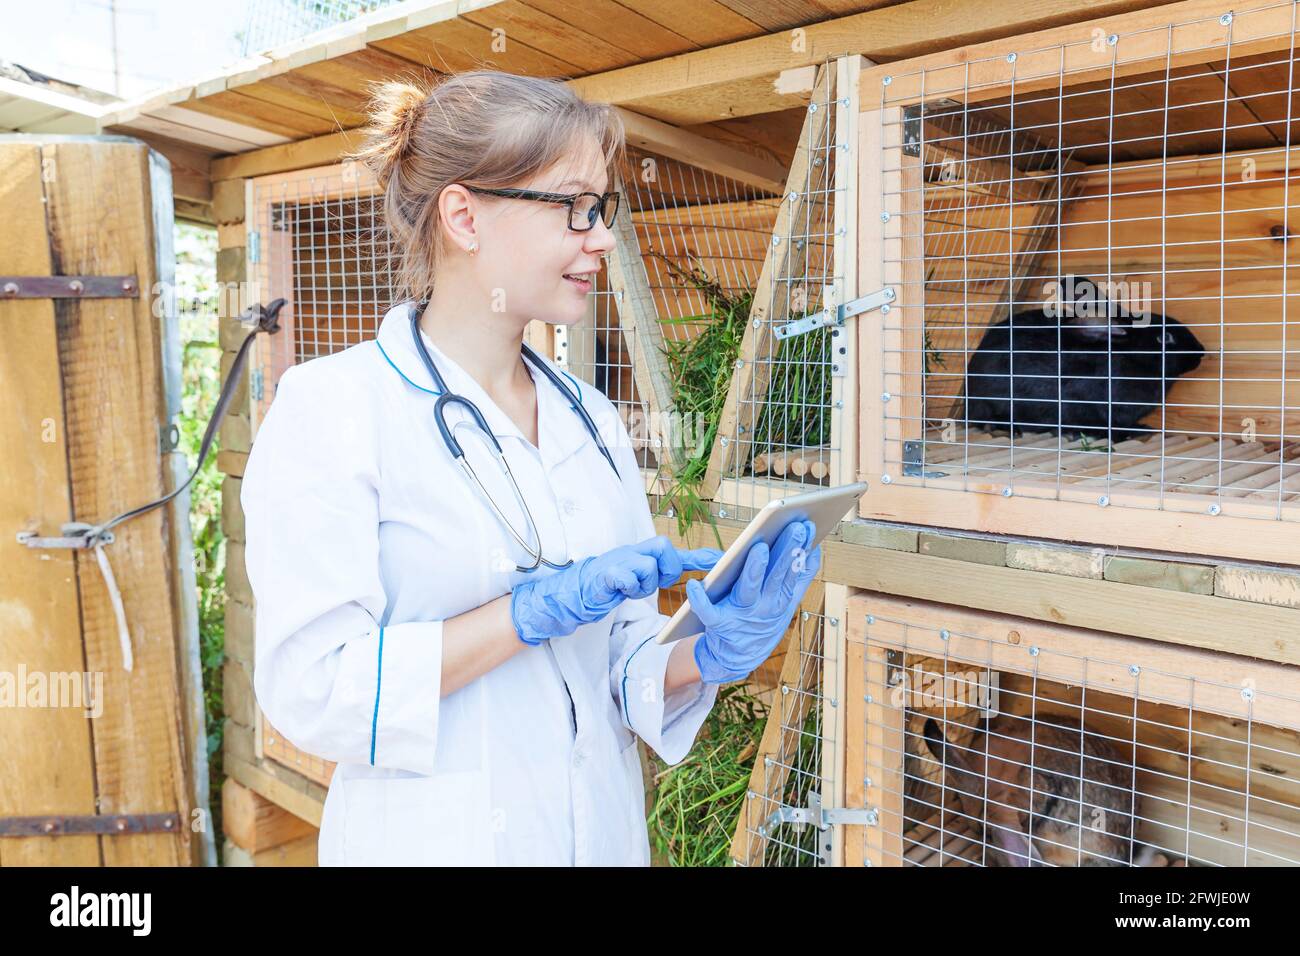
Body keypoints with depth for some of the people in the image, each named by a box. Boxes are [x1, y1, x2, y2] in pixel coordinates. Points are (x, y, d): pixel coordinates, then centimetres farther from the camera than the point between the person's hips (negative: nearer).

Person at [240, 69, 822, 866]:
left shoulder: (593, 421, 2)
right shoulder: (332, 409, -13)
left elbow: (622, 658, 4)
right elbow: (309, 688, -19)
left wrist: (710, 654, -15)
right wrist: (539, 608, -23)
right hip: (436, 835, -5)